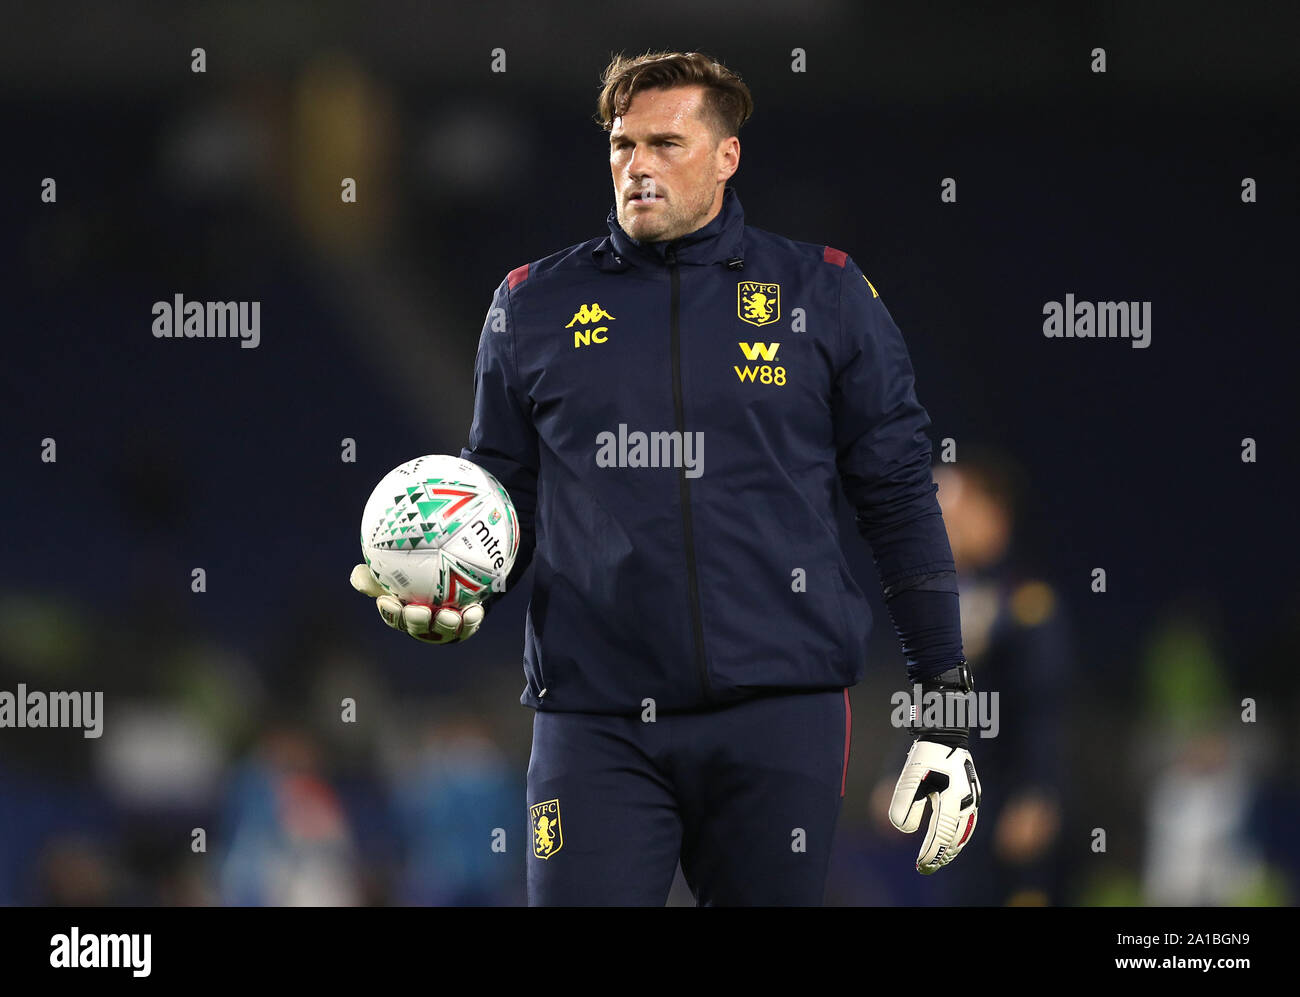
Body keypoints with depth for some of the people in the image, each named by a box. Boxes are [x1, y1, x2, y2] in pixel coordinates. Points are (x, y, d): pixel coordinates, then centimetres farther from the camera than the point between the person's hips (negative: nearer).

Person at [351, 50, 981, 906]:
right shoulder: (536, 304, 11)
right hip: (596, 721, 1)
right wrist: (454, 596, -5)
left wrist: (945, 714, 3)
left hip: (781, 713, -1)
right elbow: (503, 492, 17)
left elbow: (899, 499, 7)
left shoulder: (824, 295, 6)